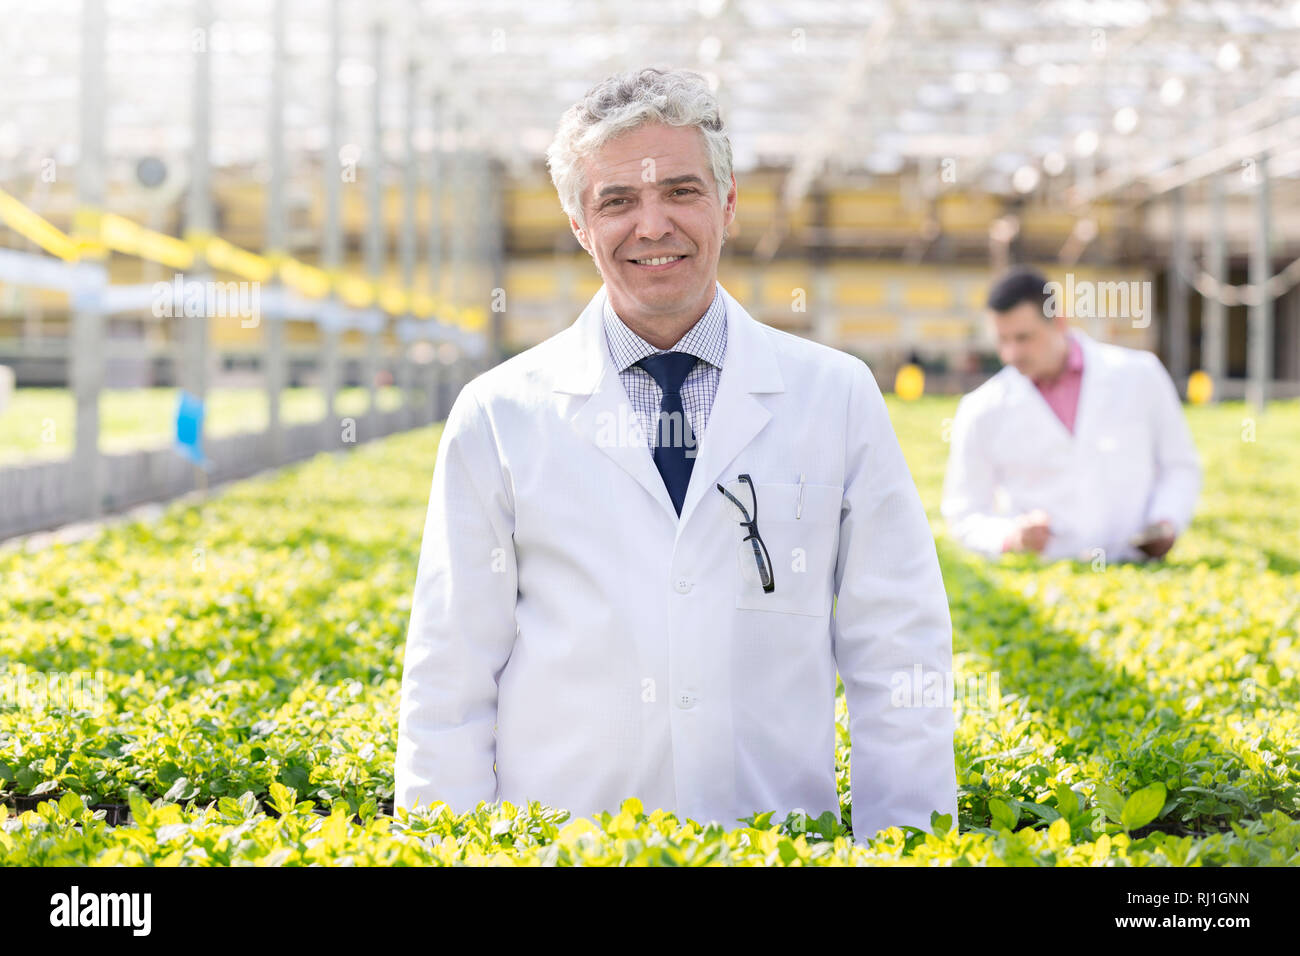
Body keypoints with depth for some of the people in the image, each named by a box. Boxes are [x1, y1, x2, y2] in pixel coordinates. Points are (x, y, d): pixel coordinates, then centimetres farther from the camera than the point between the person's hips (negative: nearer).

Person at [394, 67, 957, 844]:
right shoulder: (498, 415, 0)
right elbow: (450, 681, 2)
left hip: (779, 845, 1)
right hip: (560, 843, 0)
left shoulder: (838, 397, 2)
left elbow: (898, 666, 2)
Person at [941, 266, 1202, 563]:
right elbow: (963, 513, 10)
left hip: (1137, 569, 0)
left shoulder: (1139, 375, 8)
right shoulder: (981, 413, 5)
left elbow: (1181, 466, 17)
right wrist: (1010, 535, -10)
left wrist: (1166, 522, -1)